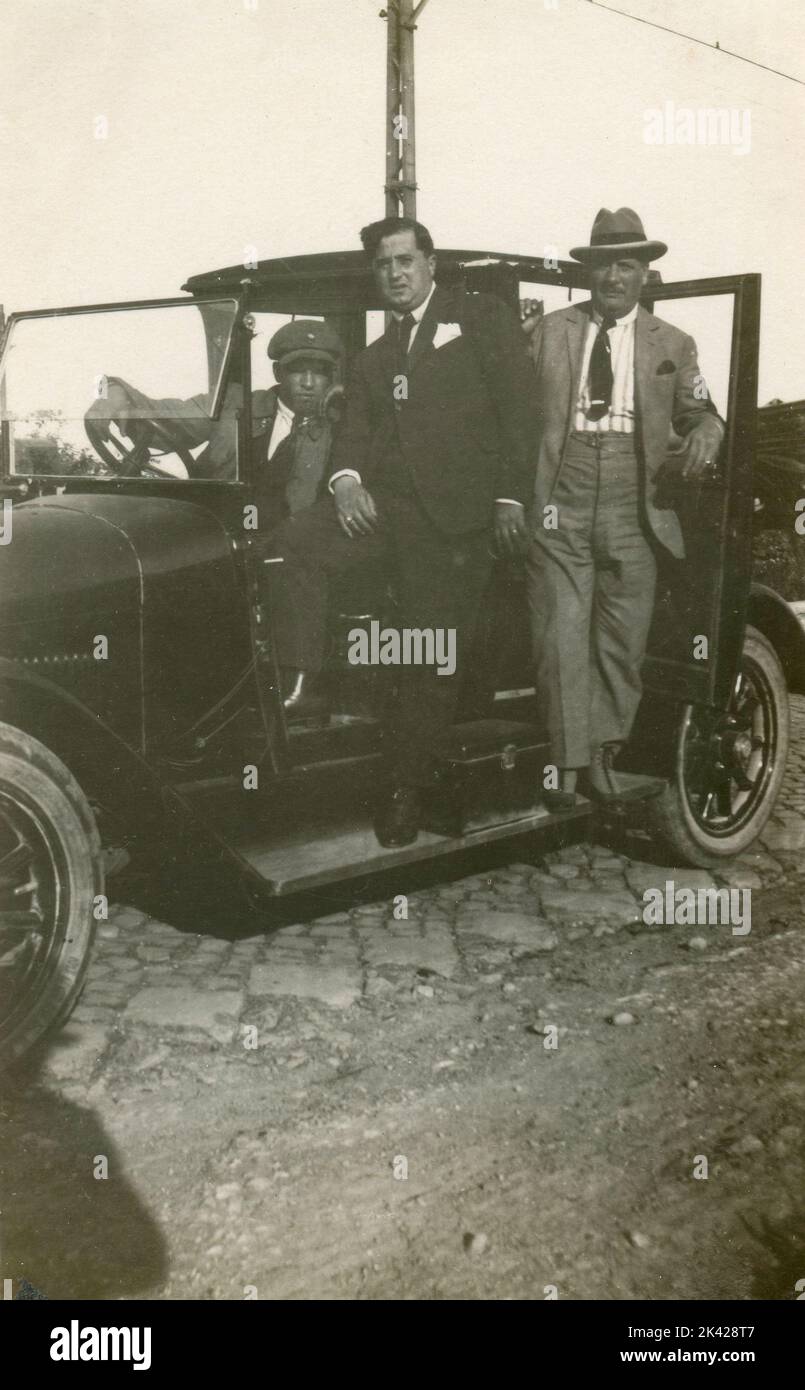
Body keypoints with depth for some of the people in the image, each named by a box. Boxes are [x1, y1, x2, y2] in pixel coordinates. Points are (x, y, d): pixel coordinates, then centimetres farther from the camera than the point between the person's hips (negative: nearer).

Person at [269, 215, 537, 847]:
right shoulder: (374, 357, 27)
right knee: (295, 543, -24)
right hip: (380, 500, 5)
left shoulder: (482, 317, 10)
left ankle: (406, 788, 6)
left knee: (433, 656, -4)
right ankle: (299, 683, -17)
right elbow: (354, 431, 16)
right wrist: (346, 478, -8)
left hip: (453, 511, -4)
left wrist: (511, 497, -8)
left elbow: (517, 405, 1)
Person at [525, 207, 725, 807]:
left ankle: (602, 761, 15)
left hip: (632, 513, 2)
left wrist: (705, 435, -7)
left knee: (622, 640, 4)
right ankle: (569, 766, 2)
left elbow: (698, 413, 17)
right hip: (559, 508, -1)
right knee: (562, 638, -5)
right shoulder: (549, 331, 10)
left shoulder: (673, 344, 13)